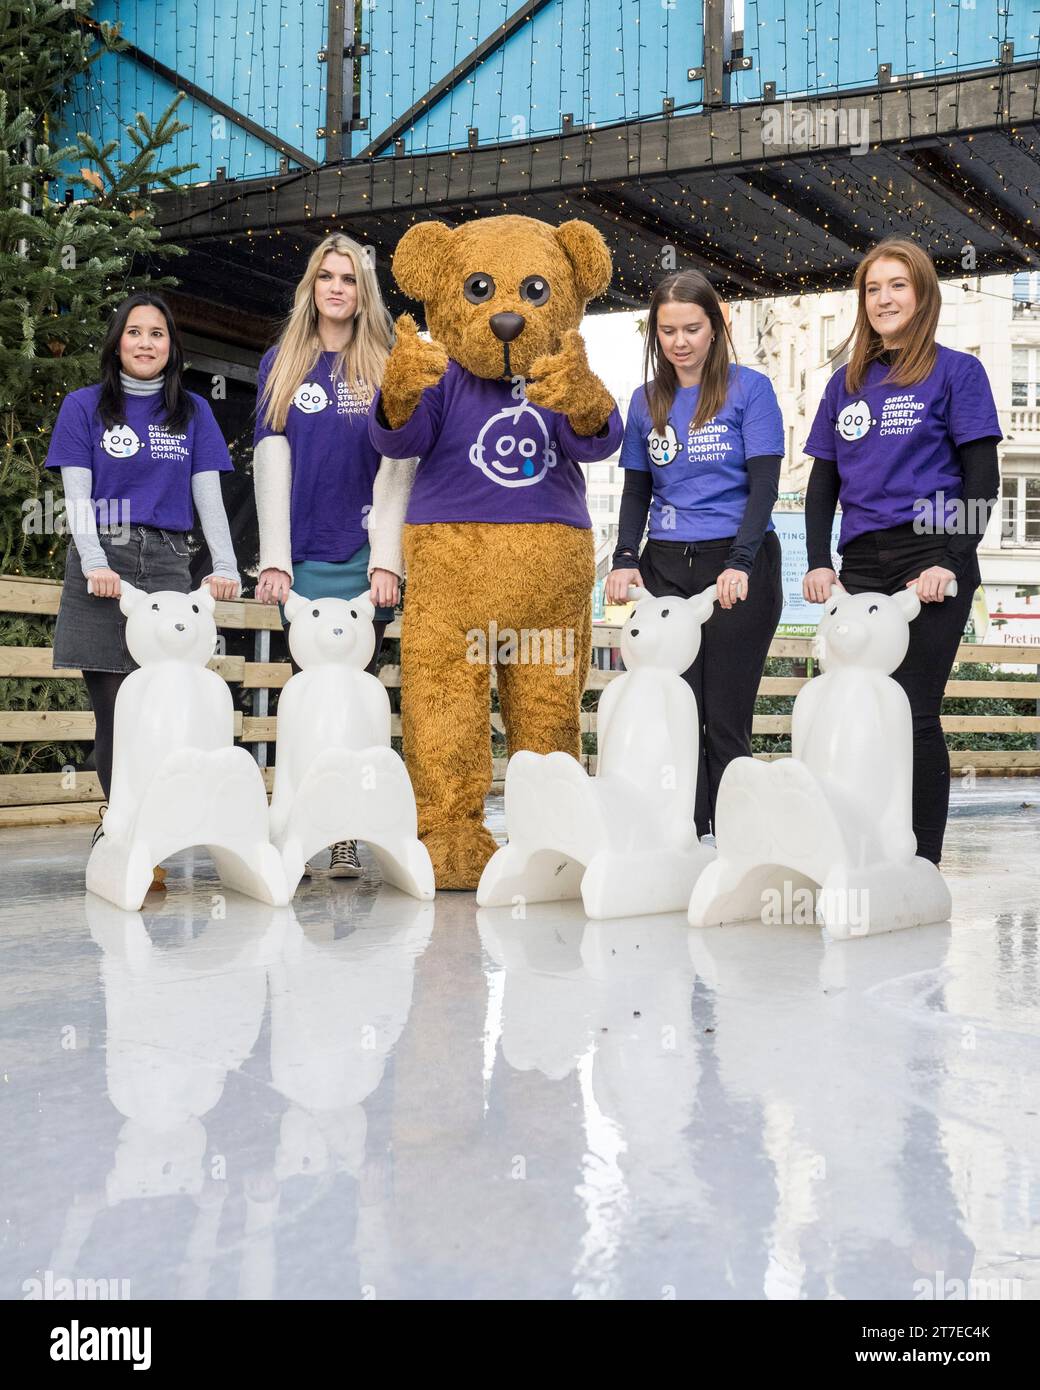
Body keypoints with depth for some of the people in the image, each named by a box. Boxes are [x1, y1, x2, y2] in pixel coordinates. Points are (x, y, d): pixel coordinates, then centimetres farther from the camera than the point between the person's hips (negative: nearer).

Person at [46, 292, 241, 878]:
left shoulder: (192, 412, 18)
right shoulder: (85, 406, 12)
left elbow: (208, 494, 10)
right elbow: (77, 495, 3)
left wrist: (225, 565, -5)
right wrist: (95, 562, -13)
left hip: (168, 563, 1)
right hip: (103, 560, -1)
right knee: (114, 706, -9)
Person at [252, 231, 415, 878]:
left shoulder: (389, 368, 8)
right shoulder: (281, 364, 13)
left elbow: (397, 465, 2)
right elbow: (272, 464, 7)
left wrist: (386, 557, -8)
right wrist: (275, 559, -3)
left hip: (368, 555, -1)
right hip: (305, 556, 1)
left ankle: (350, 837, 3)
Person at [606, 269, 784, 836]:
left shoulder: (748, 389, 1)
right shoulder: (647, 401, 13)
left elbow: (764, 485, -6)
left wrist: (740, 564, -18)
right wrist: (625, 559, -1)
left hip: (738, 564, -3)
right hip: (666, 567, 4)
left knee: (726, 719, -2)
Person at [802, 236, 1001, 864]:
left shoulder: (956, 371, 4)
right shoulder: (846, 383, 17)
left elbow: (982, 477, -2)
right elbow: (823, 482, 17)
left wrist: (950, 561, -13)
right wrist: (819, 562, 3)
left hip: (931, 559, -4)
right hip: (862, 565, 4)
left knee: (914, 712, -7)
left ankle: (923, 861, 2)